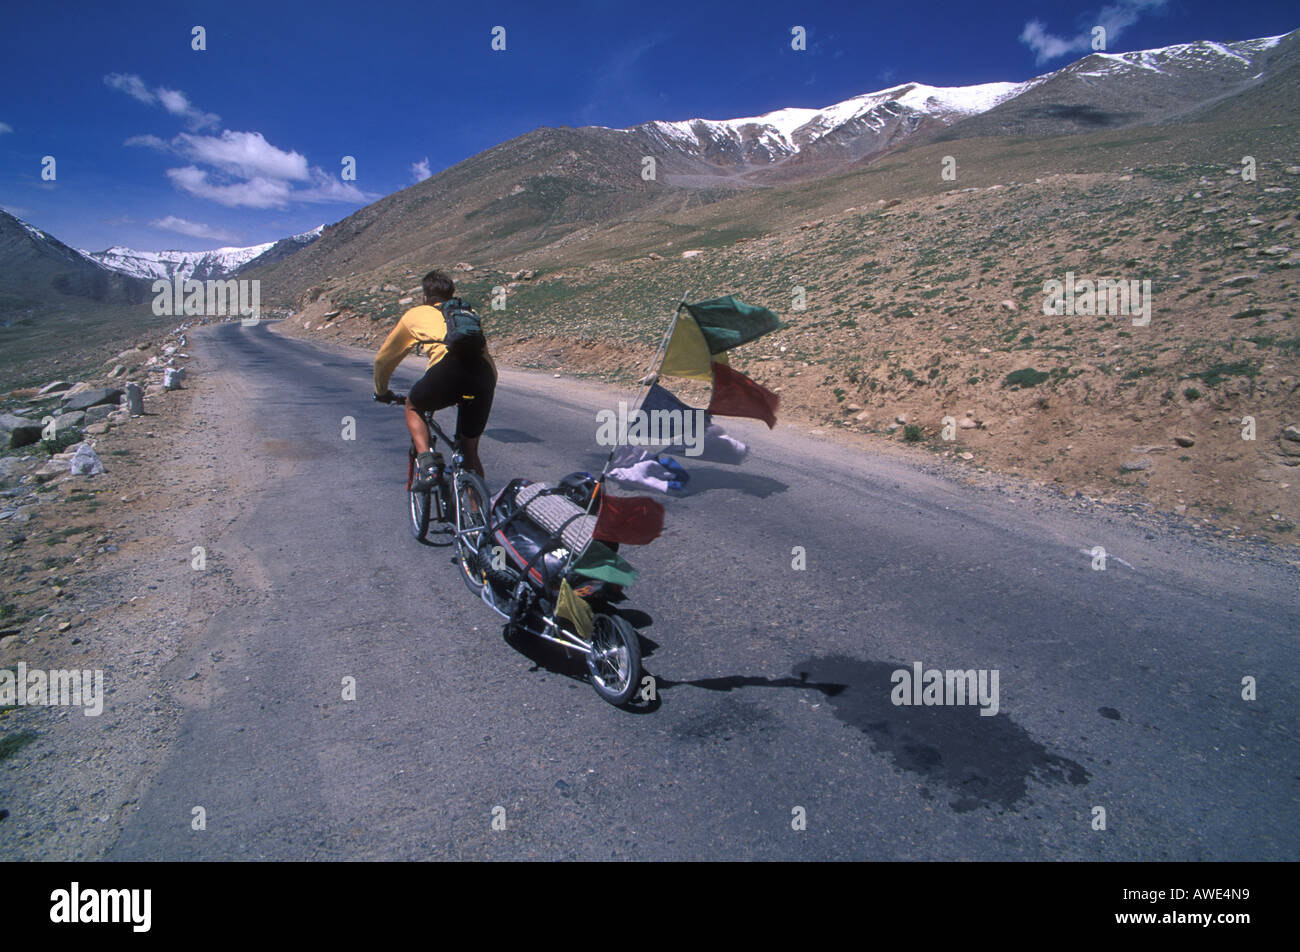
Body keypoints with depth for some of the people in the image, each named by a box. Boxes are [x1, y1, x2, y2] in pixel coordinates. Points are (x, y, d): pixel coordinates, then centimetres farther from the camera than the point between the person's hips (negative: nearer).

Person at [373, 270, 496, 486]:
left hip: (447, 367, -3)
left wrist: (381, 392, 54)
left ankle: (426, 463, 7)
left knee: (413, 406, 28)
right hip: (484, 375, 3)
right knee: (470, 450, 19)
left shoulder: (416, 314, 28)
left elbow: (384, 358, 37)